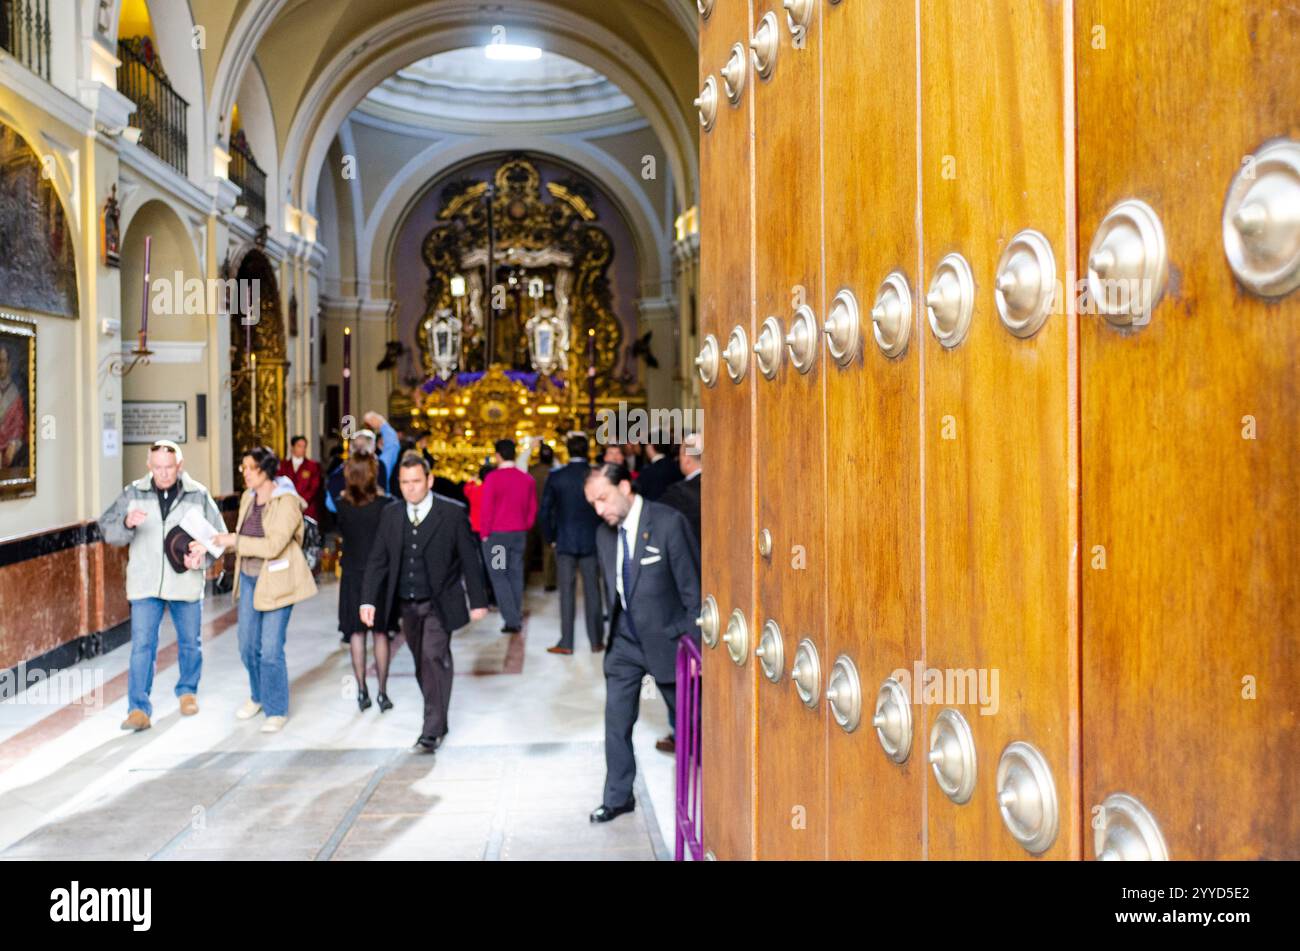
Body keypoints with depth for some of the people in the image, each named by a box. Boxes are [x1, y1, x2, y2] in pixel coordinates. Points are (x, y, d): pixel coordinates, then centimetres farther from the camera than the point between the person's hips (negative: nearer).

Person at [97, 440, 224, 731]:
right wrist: (127, 523, -26)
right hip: (145, 584, -1)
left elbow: (218, 536, 0)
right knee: (142, 646, -6)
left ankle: (188, 691, 37)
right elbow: (107, 529, -4)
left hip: (186, 584, 1)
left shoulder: (199, 495, -4)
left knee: (189, 642, 15)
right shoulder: (134, 493, -2)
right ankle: (138, 709, -1)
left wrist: (203, 554, -20)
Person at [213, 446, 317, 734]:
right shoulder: (247, 498, 6)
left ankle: (277, 710, 10)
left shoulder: (287, 502, -17)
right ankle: (258, 696, 37)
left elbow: (273, 546, -24)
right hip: (249, 578, 7)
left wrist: (235, 540, -19)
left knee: (271, 650, -6)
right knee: (248, 645, 13)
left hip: (276, 581, -7)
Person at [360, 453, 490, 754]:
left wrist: (478, 601, -2)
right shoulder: (390, 515, 4)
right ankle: (438, 719, 28)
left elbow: (469, 560, -3)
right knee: (422, 664, 12)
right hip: (406, 605, 4)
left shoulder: (452, 515, -7)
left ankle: (432, 732, -7)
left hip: (438, 604, -4)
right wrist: (368, 600, -4)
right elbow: (377, 561, 4)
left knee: (434, 658, -13)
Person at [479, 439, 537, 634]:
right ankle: (517, 619, 14)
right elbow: (532, 509, 7)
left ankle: (512, 620, -3)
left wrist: (484, 532, -2)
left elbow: (486, 508, -12)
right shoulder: (527, 479, 2)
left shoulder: (493, 477, -13)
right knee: (516, 575, 11)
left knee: (499, 576, 3)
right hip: (519, 534, 4)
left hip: (496, 534, -4)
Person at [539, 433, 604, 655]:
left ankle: (566, 643, 6)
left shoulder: (556, 476, -5)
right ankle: (596, 641, 12)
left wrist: (549, 539, 7)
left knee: (567, 592, 4)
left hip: (564, 542, 0)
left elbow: (544, 511, -3)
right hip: (591, 542, 0)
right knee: (592, 591, 7)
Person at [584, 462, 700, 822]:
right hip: (624, 644, 5)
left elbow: (692, 588, -14)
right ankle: (618, 797, 24)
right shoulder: (605, 535, 2)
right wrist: (615, 633, 10)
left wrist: (693, 645, -13)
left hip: (666, 640, -5)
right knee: (616, 723, 7)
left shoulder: (669, 523, -17)